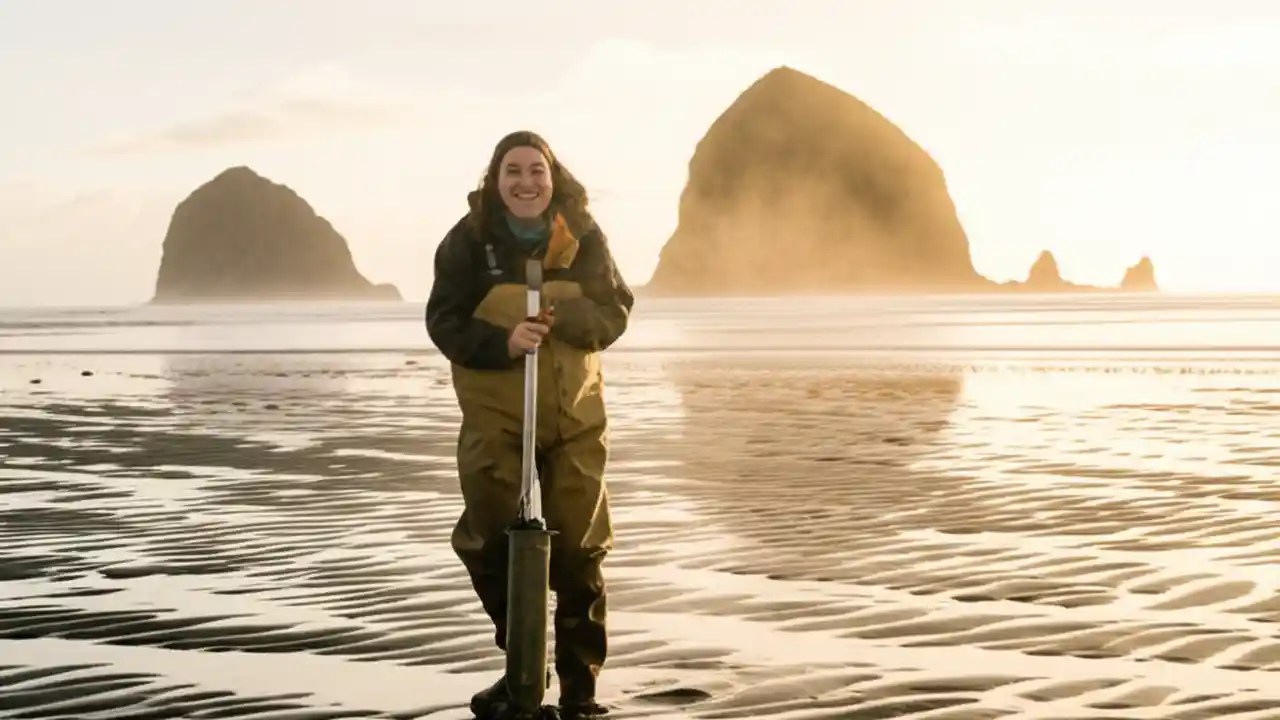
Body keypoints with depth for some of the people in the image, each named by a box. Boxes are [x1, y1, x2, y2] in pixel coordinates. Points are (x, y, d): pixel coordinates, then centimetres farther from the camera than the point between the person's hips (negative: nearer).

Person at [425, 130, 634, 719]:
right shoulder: (469, 240, -10)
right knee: (490, 545, 5)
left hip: (574, 414, 1)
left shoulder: (583, 236, -6)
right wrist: (501, 342, -26)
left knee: (579, 553, 3)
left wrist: (566, 315, -25)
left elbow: (614, 312, -5)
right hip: (494, 416, 0)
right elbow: (444, 322, -9)